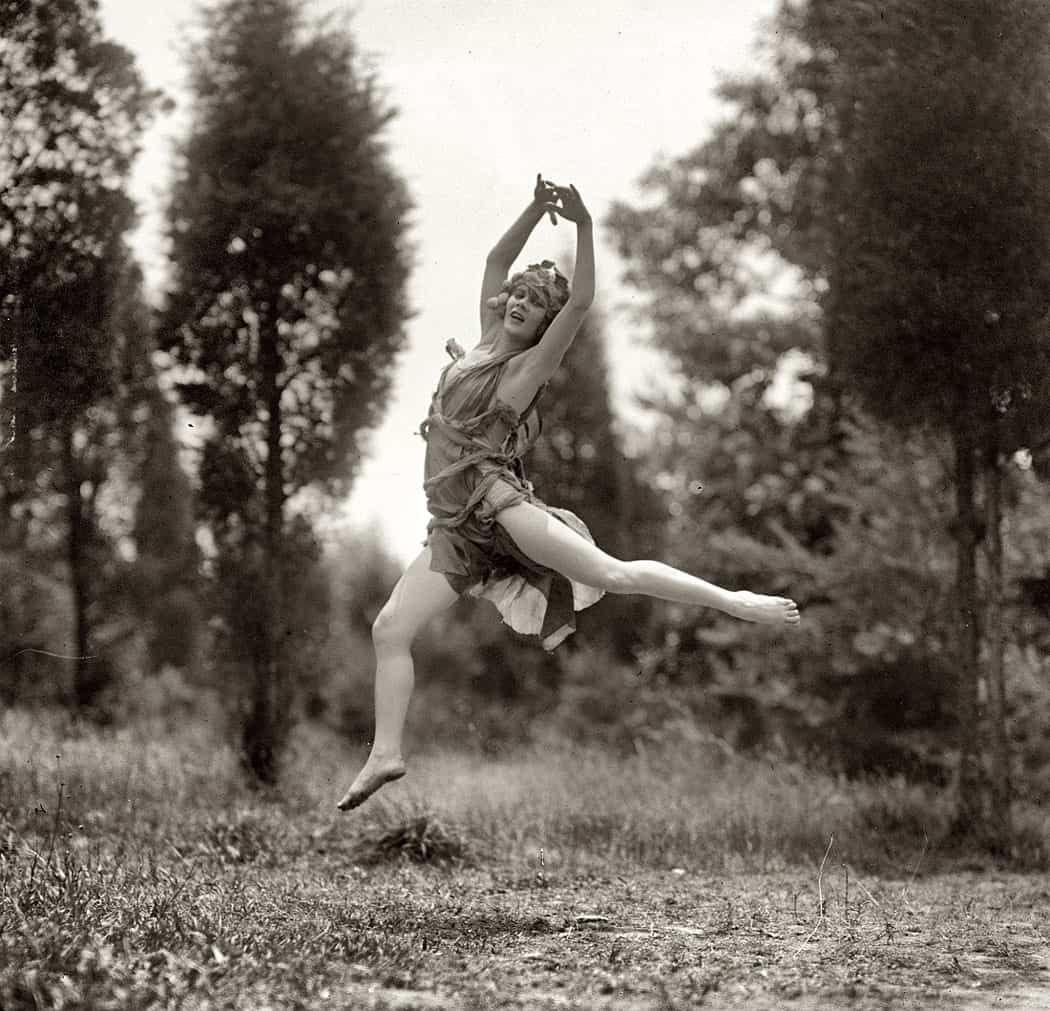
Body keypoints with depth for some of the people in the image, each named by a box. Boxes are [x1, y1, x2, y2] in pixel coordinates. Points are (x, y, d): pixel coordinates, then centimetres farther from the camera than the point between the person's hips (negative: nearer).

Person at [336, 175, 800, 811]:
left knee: (612, 573, -18)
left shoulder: (532, 365, 0)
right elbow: (496, 262, 21)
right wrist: (539, 209, 9)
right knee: (391, 629, 0)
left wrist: (584, 227, -18)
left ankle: (737, 602, -14)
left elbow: (581, 302, -13)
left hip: (496, 497, -6)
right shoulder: (488, 344, 17)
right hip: (457, 528, 7)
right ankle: (386, 754, 2)